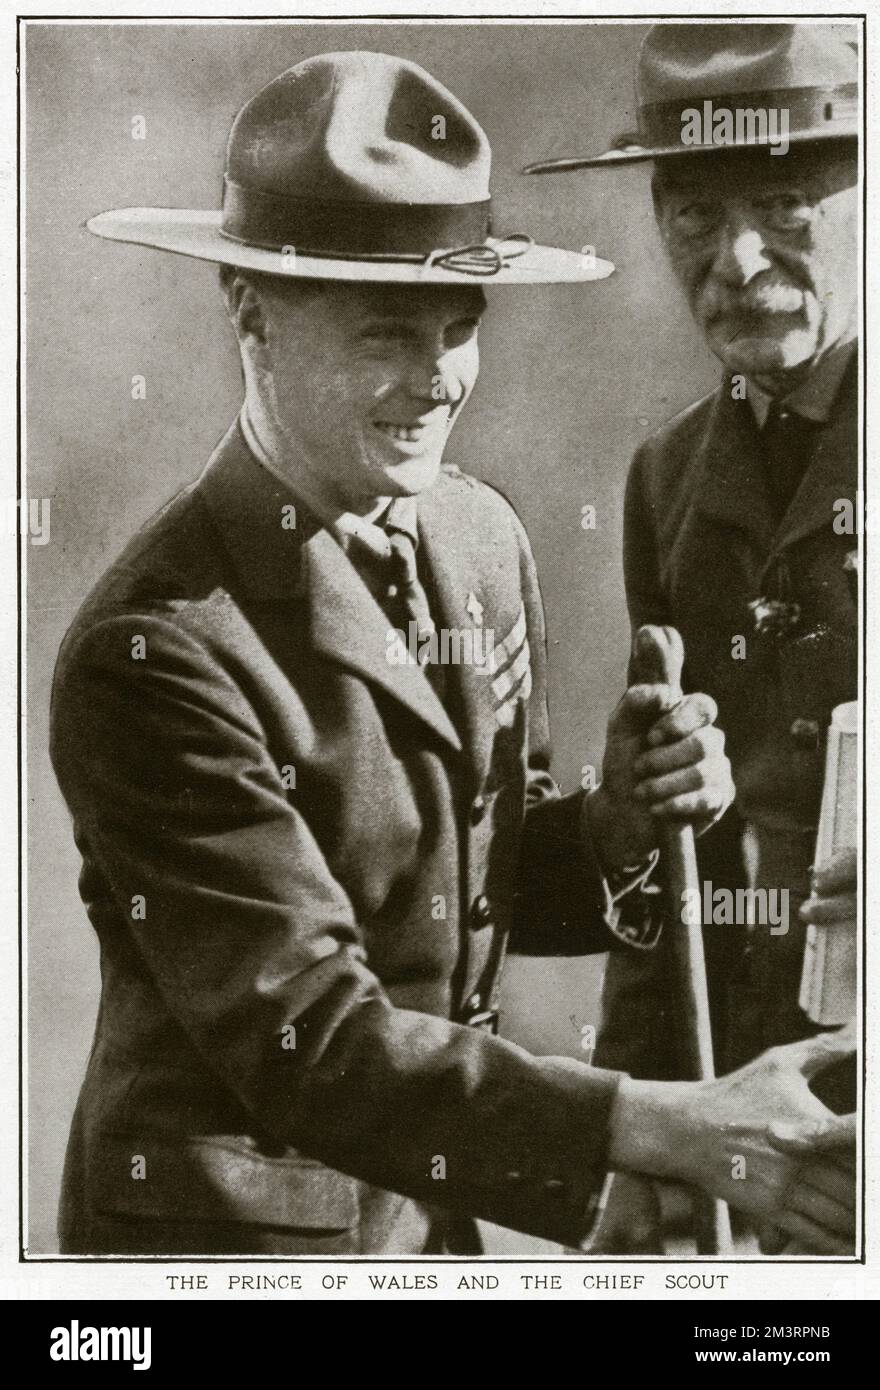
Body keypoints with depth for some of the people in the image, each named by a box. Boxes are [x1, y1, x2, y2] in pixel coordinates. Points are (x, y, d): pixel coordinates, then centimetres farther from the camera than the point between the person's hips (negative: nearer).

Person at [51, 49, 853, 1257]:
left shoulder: (485, 538, -3)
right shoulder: (151, 651, -24)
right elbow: (311, 1042, -26)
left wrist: (620, 826, -13)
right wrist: (677, 1129, -33)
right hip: (230, 1223, -6)